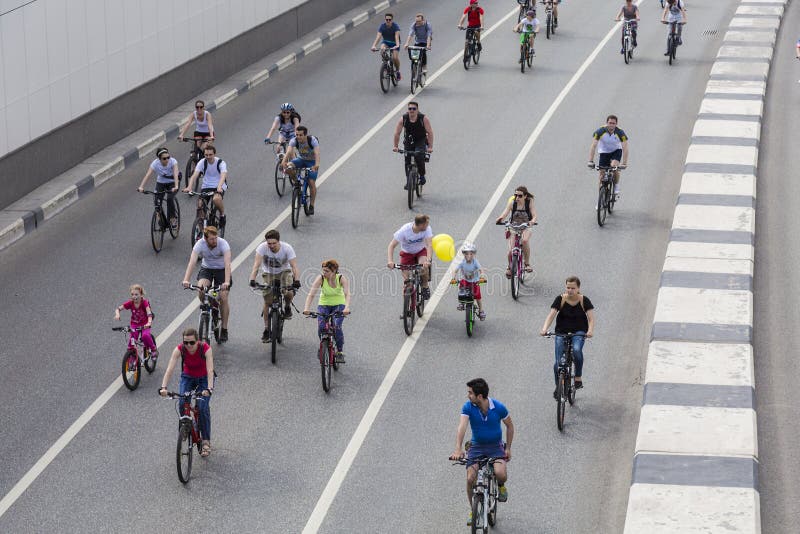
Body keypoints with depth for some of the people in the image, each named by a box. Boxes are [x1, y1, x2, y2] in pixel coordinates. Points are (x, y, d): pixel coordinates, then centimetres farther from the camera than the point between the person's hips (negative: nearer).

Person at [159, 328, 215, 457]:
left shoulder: (205, 349, -30)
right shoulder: (180, 349, -26)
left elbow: (210, 370, -39)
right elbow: (170, 369, -34)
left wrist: (209, 389, -54)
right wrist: (163, 387, -48)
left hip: (204, 378, -2)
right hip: (188, 377, 2)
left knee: (202, 407, -18)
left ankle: (206, 441, -6)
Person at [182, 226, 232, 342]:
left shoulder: (223, 243, -28)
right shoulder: (200, 244, -23)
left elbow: (227, 263, -38)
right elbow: (192, 261, -33)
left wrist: (227, 282, -52)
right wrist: (186, 280, -47)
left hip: (221, 270, -1)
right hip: (206, 268, 1)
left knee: (223, 298, -12)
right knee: (201, 290, -26)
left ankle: (224, 329, 1)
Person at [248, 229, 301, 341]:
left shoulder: (287, 248, -27)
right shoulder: (262, 248, -27)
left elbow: (294, 266, -33)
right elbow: (256, 264, -36)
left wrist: (297, 280, -50)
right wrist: (252, 279, -51)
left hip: (284, 271, -1)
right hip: (268, 273, 1)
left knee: (288, 293, -28)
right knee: (267, 302, -8)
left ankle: (287, 308, 7)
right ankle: (266, 330, 3)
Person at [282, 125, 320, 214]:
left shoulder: (313, 140, -29)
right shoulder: (294, 141, -22)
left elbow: (317, 153, -42)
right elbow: (289, 151, -37)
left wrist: (317, 164, -61)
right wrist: (284, 161, -57)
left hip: (311, 162, -2)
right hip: (300, 159, 2)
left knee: (311, 183, -14)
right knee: (288, 168, -29)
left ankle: (312, 206, 0)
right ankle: (295, 181, 1)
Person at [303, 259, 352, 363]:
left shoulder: (341, 278, -20)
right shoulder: (320, 278, -19)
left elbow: (347, 294, -32)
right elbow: (311, 293, -27)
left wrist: (347, 307, -50)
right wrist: (306, 308, -43)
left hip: (339, 305, -1)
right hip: (324, 304, 1)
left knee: (336, 326, -24)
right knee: (321, 327, -19)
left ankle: (340, 352, -5)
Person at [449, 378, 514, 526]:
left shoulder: (499, 407, -16)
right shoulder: (468, 407, -15)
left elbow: (510, 425, 1)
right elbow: (462, 426, -28)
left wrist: (508, 448, -1)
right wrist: (458, 449, -43)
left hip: (495, 446, -2)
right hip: (476, 446, 2)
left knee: (500, 473, -27)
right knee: (470, 479, -12)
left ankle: (501, 486, 11)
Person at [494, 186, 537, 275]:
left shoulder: (529, 203, -12)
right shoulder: (512, 202, -12)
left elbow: (534, 216, -18)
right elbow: (505, 213, -23)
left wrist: (532, 221, -43)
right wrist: (500, 219, -46)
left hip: (525, 228, -1)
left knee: (525, 240, -35)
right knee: (511, 251, -14)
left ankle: (527, 263, -15)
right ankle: (510, 267, 19)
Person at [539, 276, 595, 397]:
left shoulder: (584, 301, -8)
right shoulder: (560, 299, -9)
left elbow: (591, 318, -15)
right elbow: (551, 315, -17)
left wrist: (590, 331, -35)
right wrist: (544, 329, -34)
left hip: (579, 333, -1)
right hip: (561, 332, 1)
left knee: (576, 350, -34)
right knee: (558, 363, -6)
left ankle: (578, 377, -12)